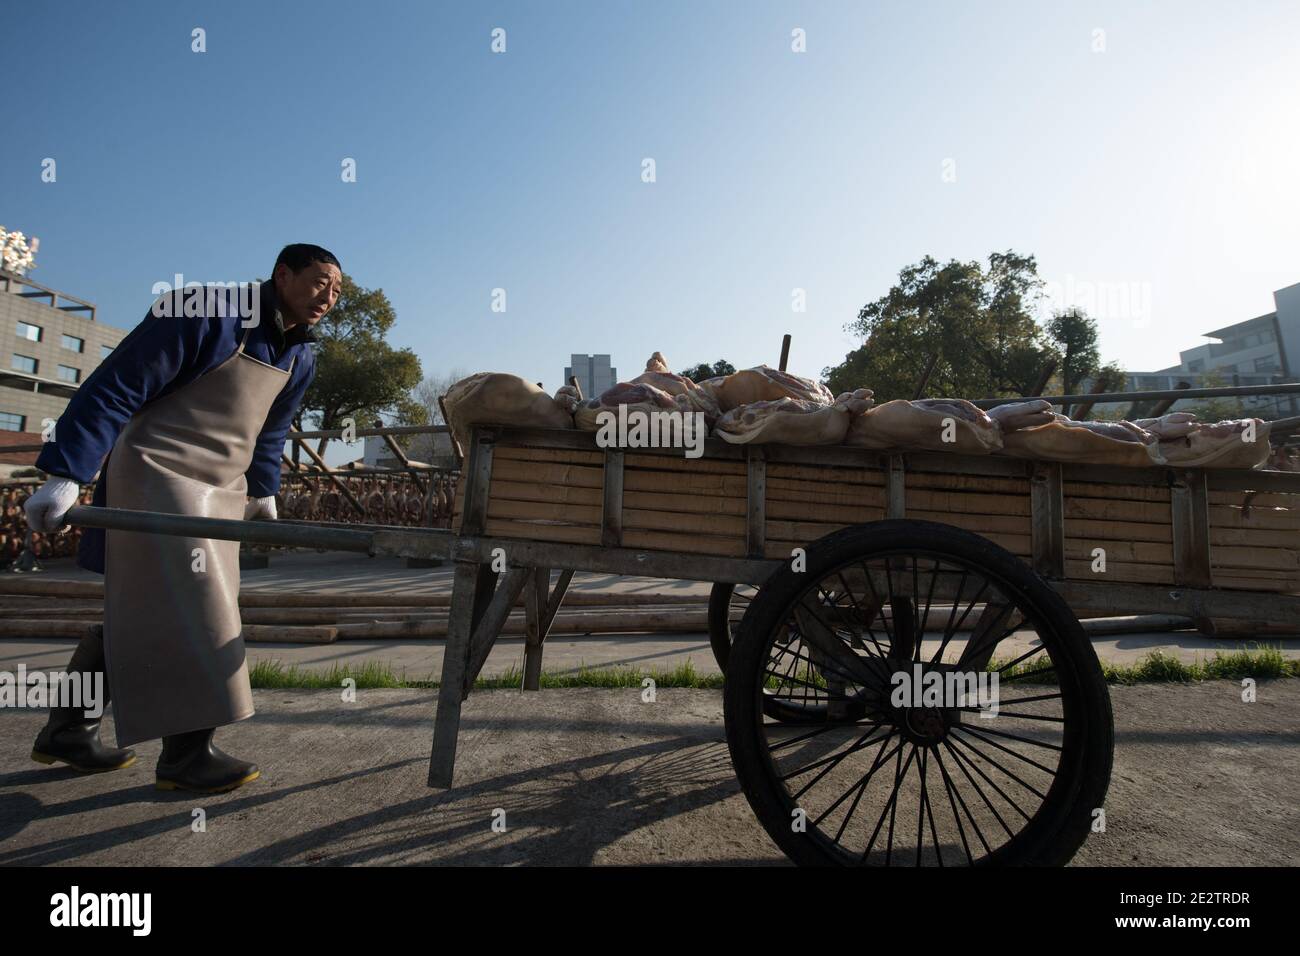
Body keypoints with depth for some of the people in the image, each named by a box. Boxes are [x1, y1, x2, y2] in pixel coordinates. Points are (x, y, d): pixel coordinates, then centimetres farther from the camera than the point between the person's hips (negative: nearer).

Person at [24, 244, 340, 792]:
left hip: (222, 491, 8)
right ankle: (185, 752, -4)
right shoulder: (204, 312, -16)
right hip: (158, 476, -8)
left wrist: (262, 490, 16)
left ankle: (67, 731, 27)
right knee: (189, 609, -12)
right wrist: (67, 473, -19)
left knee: (140, 612, 13)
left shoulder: (300, 358, 8)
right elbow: (116, 387, -17)